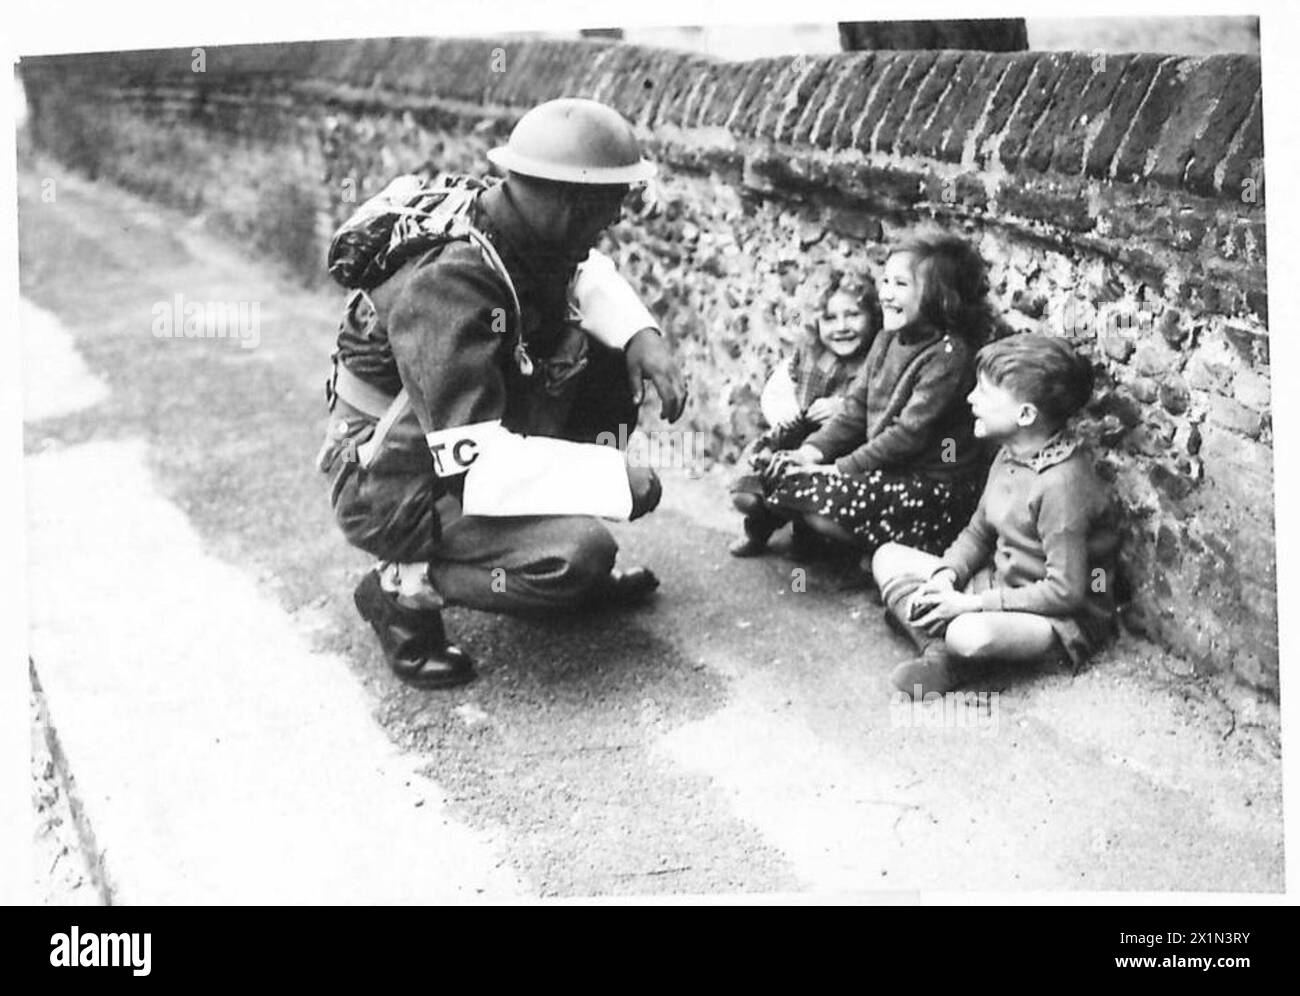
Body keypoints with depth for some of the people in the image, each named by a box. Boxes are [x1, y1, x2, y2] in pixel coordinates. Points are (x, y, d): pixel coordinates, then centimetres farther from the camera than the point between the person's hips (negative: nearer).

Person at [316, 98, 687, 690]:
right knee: (579, 555, -27)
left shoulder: (509, 220, -9)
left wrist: (642, 336, -6)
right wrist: (619, 479, -26)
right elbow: (478, 467, -36)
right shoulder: (449, 289, -33)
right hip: (398, 491, -9)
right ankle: (405, 589, -4)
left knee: (610, 360, 3)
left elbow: (587, 272, 15)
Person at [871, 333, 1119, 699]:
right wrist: (947, 575, -8)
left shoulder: (1063, 483, -26)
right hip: (1000, 585, 9)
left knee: (970, 634, -39)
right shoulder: (1010, 456, 2)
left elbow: (1065, 591, -25)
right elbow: (978, 532, 13)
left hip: (1063, 618, -9)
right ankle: (939, 654, -14)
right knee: (888, 558, 2)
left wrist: (972, 603, -22)